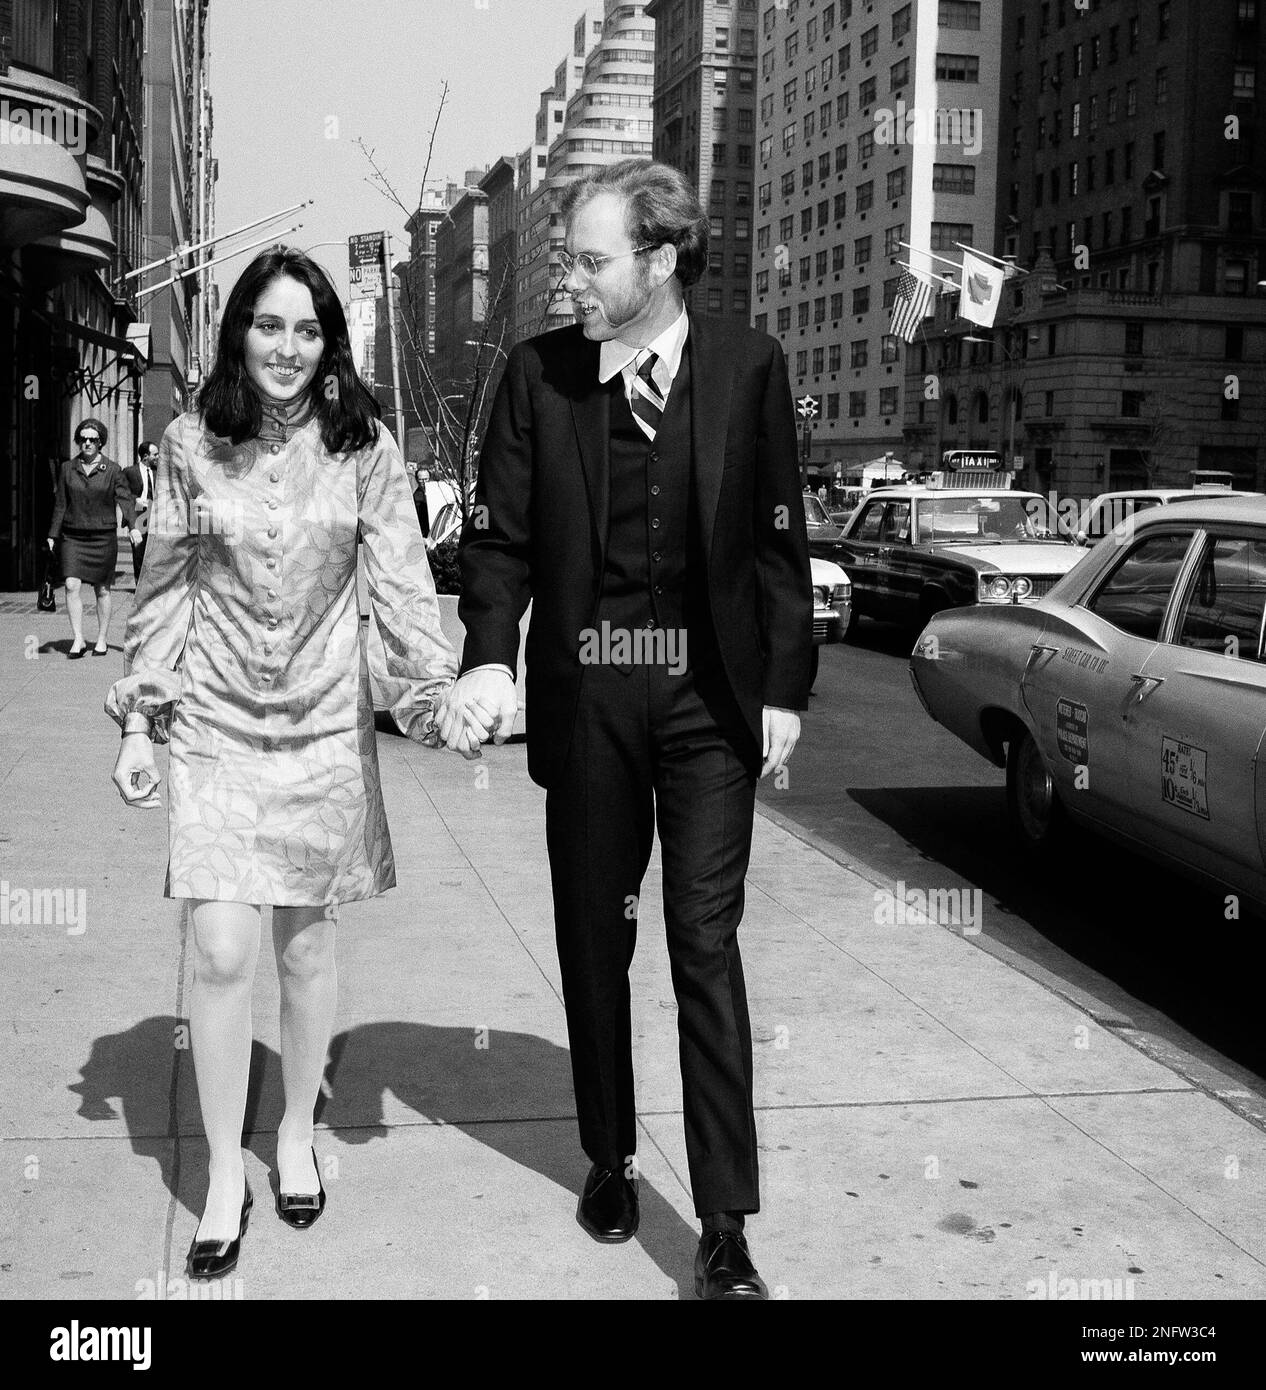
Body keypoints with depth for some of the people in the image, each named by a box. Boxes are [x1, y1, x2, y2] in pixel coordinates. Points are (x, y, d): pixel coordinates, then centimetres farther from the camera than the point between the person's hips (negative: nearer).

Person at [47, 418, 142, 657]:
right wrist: (52, 535, 8)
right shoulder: (67, 469, 6)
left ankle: (102, 639, 18)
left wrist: (132, 526, -22)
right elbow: (60, 504, 10)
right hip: (73, 537, 1)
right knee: (72, 586, -12)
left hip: (103, 537, -1)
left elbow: (125, 499, -7)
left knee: (102, 590, 5)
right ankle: (78, 640, -8)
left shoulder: (112, 470, 1)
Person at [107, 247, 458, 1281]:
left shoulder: (364, 449, -2)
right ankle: (226, 1177, 11)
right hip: (215, 729, 0)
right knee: (222, 953, -6)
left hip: (326, 728, 0)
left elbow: (403, 581, -3)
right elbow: (163, 590, 5)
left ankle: (297, 1138, 31)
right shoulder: (191, 446, 0)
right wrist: (139, 720, 4)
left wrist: (435, 691, -12)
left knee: (307, 944, 10)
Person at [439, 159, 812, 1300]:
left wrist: (784, 687, -2)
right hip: (583, 693, 2)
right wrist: (492, 658, -17)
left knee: (707, 941, -3)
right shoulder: (536, 373, 0)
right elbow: (500, 534, 0)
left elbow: (779, 538, 1)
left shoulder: (748, 367, -2)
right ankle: (610, 1158, 33)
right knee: (594, 937, 13)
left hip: (712, 693, -2)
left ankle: (725, 1229, 4)